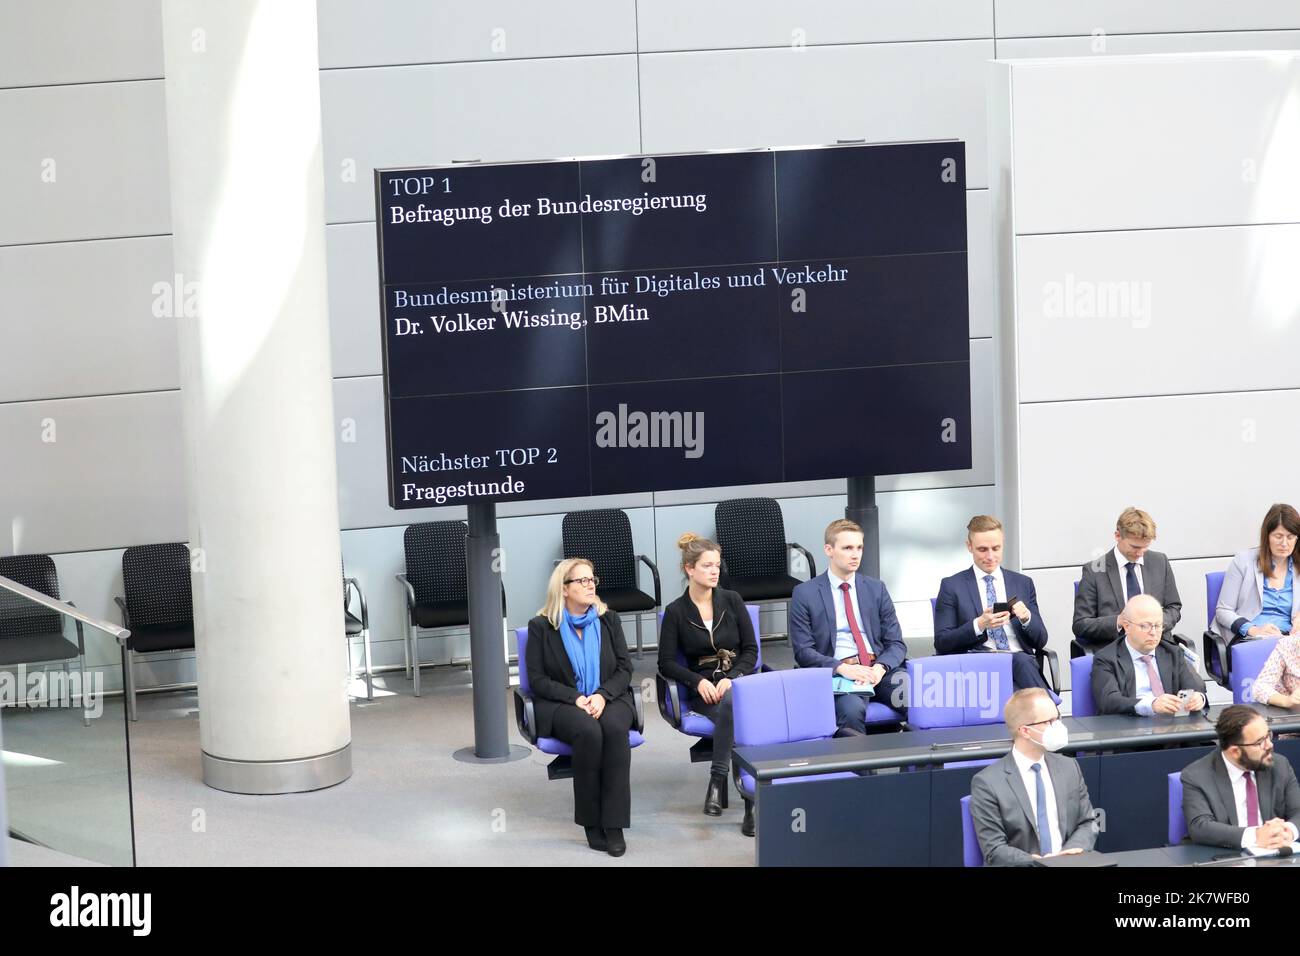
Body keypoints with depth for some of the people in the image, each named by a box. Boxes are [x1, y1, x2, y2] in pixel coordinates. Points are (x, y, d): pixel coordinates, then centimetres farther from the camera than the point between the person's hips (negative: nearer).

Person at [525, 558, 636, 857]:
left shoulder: (608, 619, 11)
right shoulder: (541, 627, 2)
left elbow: (625, 669, 6)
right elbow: (537, 679, -2)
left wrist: (602, 695, -14)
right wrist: (575, 698, -16)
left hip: (609, 698, 2)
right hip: (561, 704, -2)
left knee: (614, 728, -34)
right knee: (589, 731, -36)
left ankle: (614, 824, -31)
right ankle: (591, 822, -23)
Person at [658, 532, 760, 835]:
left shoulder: (732, 600, 8)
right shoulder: (676, 612, 3)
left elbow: (751, 650, 6)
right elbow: (666, 663, 3)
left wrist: (732, 678, -12)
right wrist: (698, 681, -14)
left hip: (738, 681, 1)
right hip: (703, 691, -1)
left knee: (733, 703, -36)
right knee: (736, 712, -34)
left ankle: (718, 780, -30)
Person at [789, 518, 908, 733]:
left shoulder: (876, 589, 16)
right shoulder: (805, 594, 5)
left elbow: (896, 643, 13)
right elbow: (803, 651, 0)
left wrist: (880, 667, -10)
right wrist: (842, 668, -16)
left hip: (879, 669, 3)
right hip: (837, 673, -3)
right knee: (852, 711, -37)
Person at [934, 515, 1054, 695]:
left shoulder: (1023, 583, 19)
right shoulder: (952, 586, 11)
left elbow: (1040, 641, 17)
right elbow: (941, 643, 3)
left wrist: (1026, 618, -6)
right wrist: (979, 625, -13)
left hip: (1022, 660, 3)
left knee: (1021, 660, -37)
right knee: (1020, 661, -36)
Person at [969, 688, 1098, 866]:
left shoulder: (1069, 767, 11)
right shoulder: (988, 783, -5)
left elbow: (1088, 822, 12)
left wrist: (1069, 854, -6)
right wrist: (1039, 862, -19)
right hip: (1027, 865, -4)